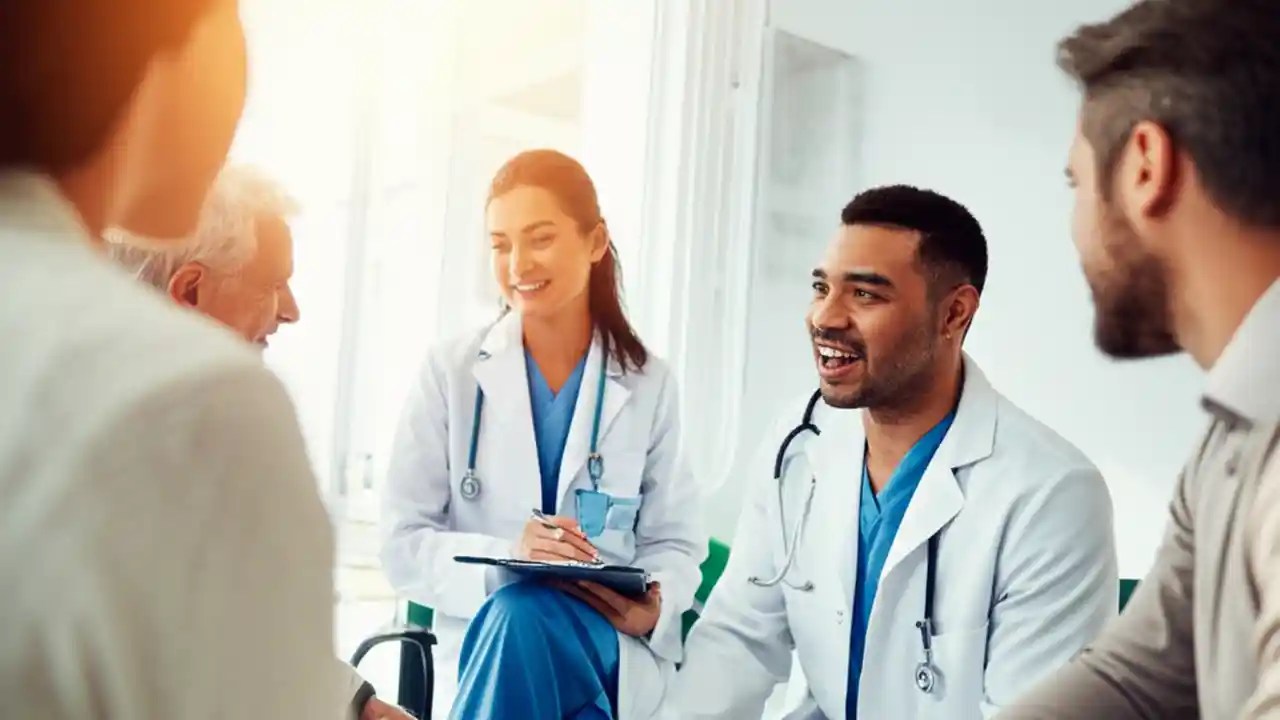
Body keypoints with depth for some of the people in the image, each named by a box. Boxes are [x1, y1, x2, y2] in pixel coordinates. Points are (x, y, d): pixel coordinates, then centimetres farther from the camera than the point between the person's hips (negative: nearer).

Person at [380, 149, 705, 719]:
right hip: (484, 637, 0)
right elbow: (403, 546, -2)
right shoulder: (450, 371, 1)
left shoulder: (648, 383, 4)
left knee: (522, 616, -34)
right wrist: (501, 560, -22)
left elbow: (676, 542, 8)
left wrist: (654, 606, -15)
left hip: (614, 652, 0)